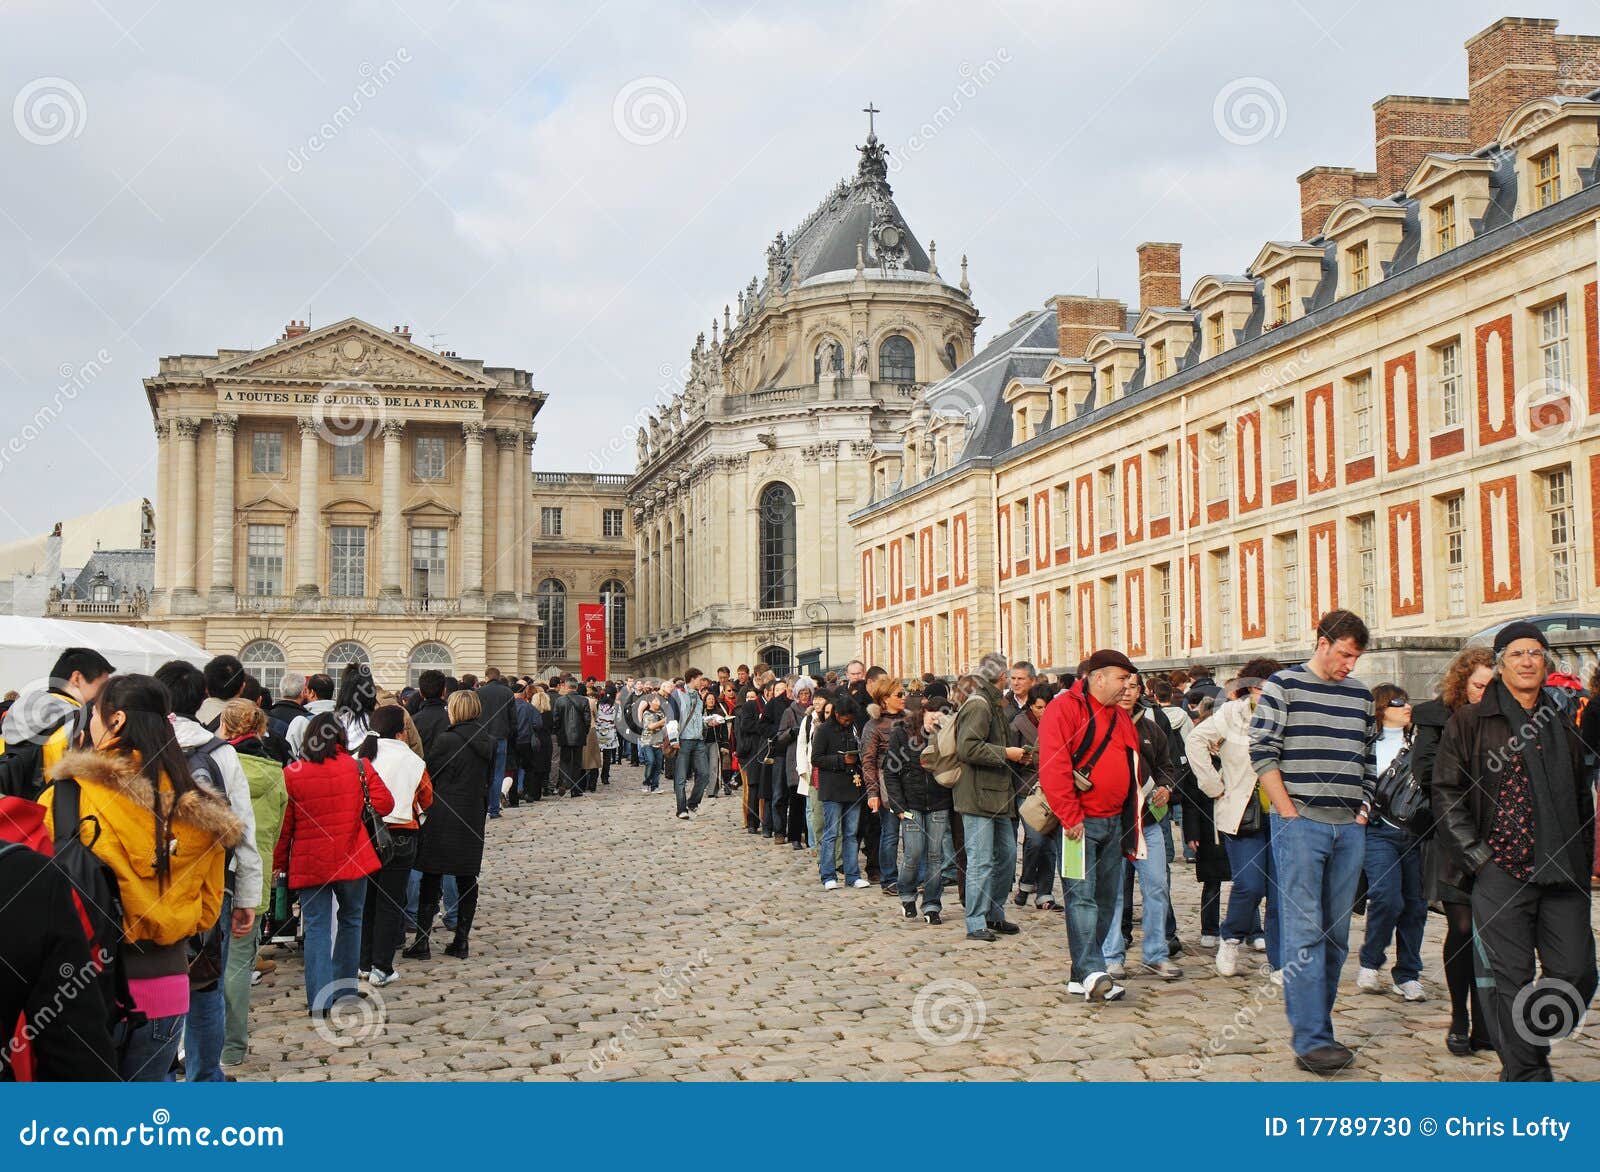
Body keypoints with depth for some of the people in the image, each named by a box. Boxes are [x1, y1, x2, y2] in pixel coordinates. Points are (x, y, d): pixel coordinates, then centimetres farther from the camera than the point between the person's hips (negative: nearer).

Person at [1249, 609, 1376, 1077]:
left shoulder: (1361, 694, 15)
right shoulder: (1283, 685, -1)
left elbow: (1367, 760, 21)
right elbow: (1262, 753, -5)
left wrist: (1364, 809, 8)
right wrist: (1289, 812, -9)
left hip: (1349, 828, 6)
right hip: (1300, 825, -5)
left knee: (1336, 934, 7)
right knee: (1305, 933, -8)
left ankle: (1315, 1025, 16)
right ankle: (1311, 1041, -9)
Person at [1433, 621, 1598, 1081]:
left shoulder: (1562, 724, 16)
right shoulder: (1471, 722, 2)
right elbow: (1447, 794, -1)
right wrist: (1477, 856, -7)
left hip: (1562, 874, 4)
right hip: (1502, 871, -4)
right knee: (1510, 978, -3)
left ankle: (1528, 1043, 24)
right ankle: (1526, 1075, 6)